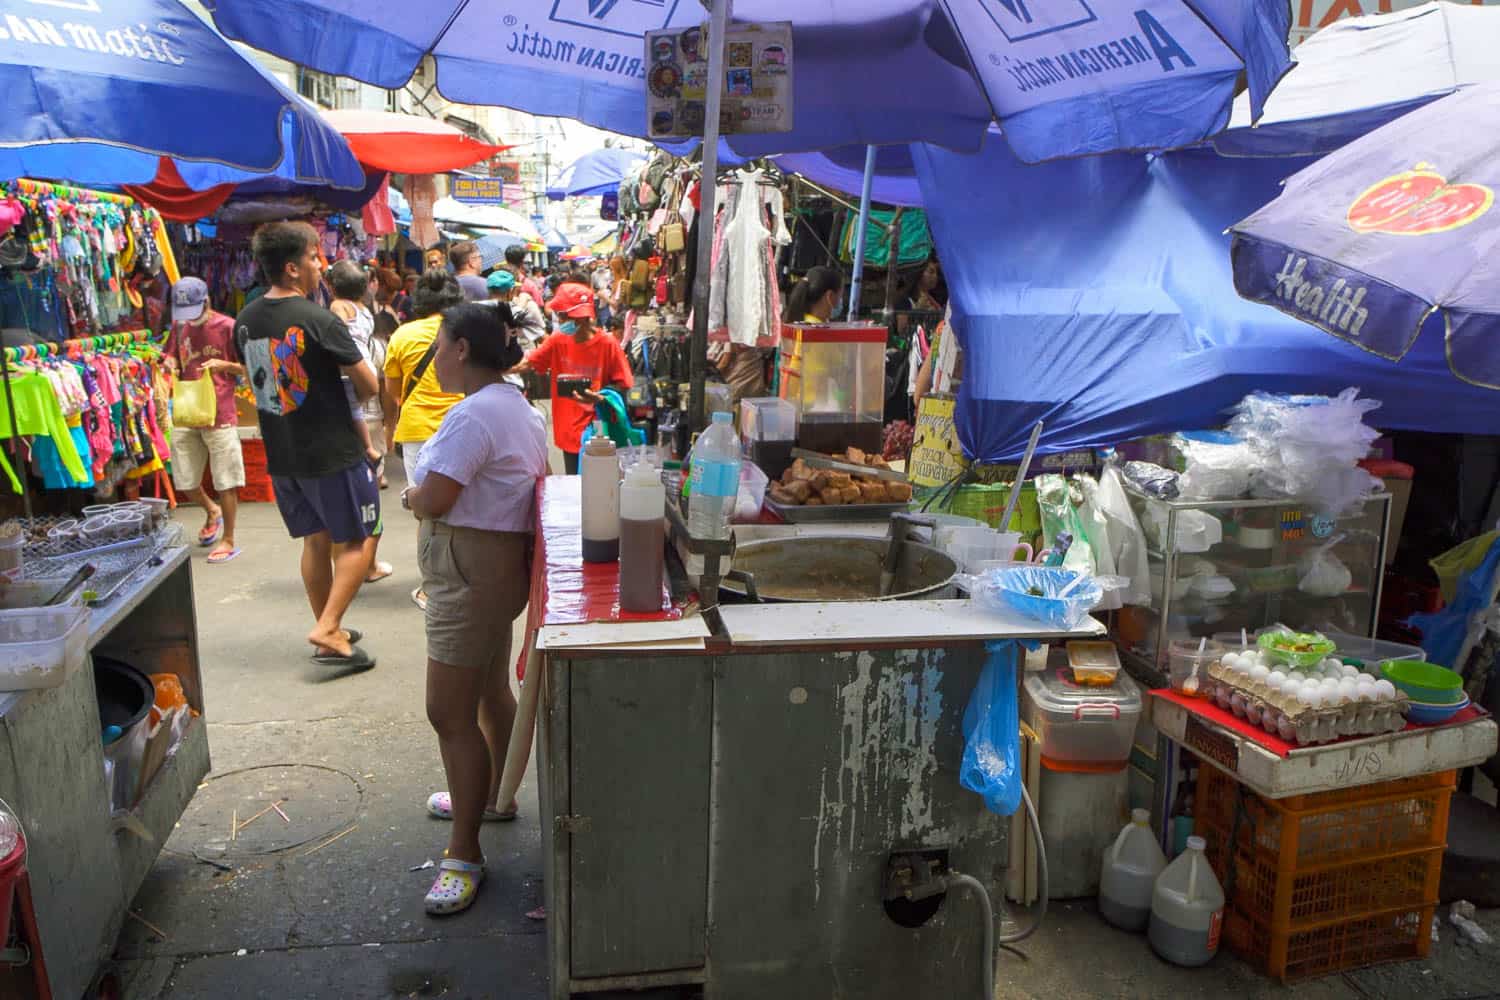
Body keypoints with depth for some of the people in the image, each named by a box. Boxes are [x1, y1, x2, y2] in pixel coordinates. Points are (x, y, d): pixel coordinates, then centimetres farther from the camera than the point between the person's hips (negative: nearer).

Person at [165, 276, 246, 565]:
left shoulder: (227, 327, -7)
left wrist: (223, 364, -21)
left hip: (220, 415, -5)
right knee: (185, 483, 11)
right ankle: (212, 512, 40)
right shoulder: (179, 326, 9)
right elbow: (172, 358, 19)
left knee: (226, 482, 1)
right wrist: (169, 364, -4)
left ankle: (228, 541, 14)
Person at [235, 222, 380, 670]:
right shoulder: (319, 320, -18)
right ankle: (328, 630, -3)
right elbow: (369, 386, -14)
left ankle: (329, 629, 27)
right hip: (333, 452, -7)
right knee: (358, 540, 6)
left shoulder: (245, 320, 3)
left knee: (316, 540, 18)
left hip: (280, 453, 7)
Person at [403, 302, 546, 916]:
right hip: (499, 564, 11)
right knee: (489, 690, 24)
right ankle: (493, 796, 43)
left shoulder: (473, 413, -21)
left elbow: (433, 499, -23)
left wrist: (410, 497, -2)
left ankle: (464, 853, 3)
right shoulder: (516, 407, 13)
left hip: (470, 570, -11)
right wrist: (427, 496, 8)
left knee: (451, 713, -5)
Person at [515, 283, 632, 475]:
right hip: (569, 434, 4)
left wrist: (600, 398, -26)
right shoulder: (557, 340, -2)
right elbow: (526, 364, -3)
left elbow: (622, 387, -9)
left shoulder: (608, 344, -13)